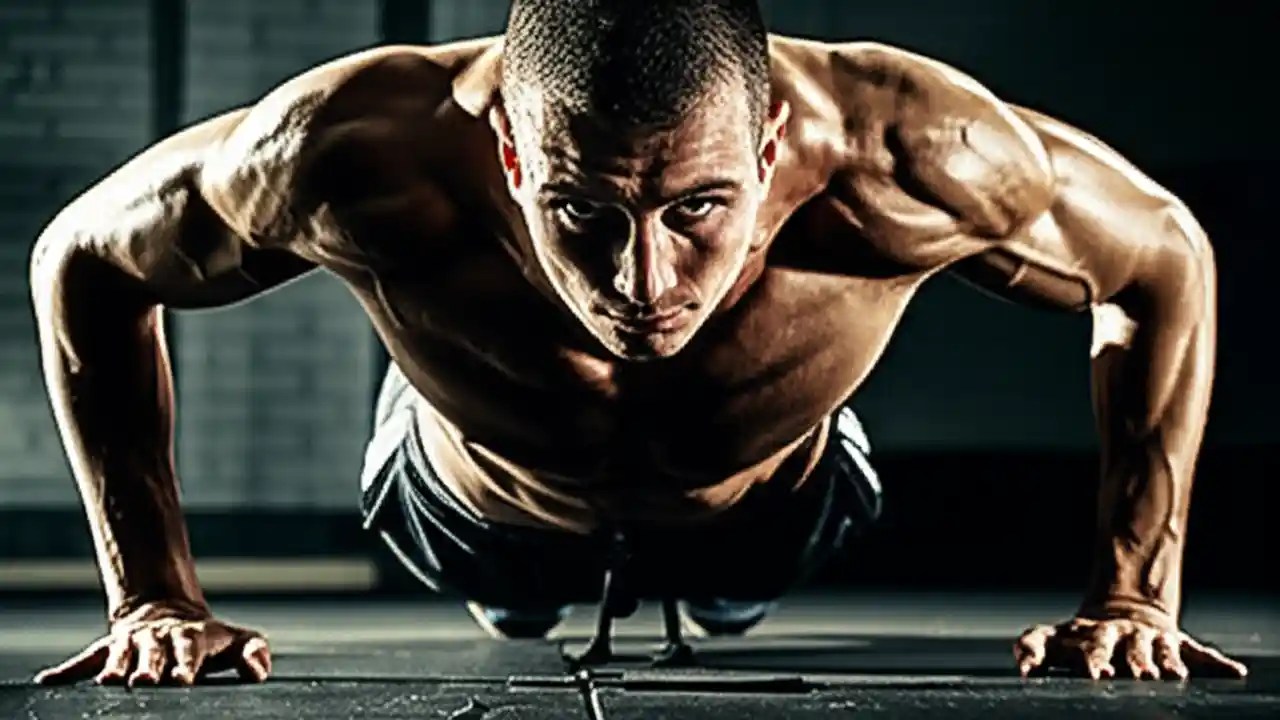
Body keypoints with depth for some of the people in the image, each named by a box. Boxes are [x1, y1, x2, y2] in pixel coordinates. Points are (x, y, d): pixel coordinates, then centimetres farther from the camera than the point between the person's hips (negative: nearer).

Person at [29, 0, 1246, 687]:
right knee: (514, 613, 36)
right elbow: (84, 260, -26)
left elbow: (1164, 259, -25)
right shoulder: (361, 156, -48)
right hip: (479, 505, 0)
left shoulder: (904, 157, -48)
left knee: (729, 605, 37)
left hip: (767, 504, 1)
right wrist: (156, 594, -28)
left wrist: (1131, 594, -27)